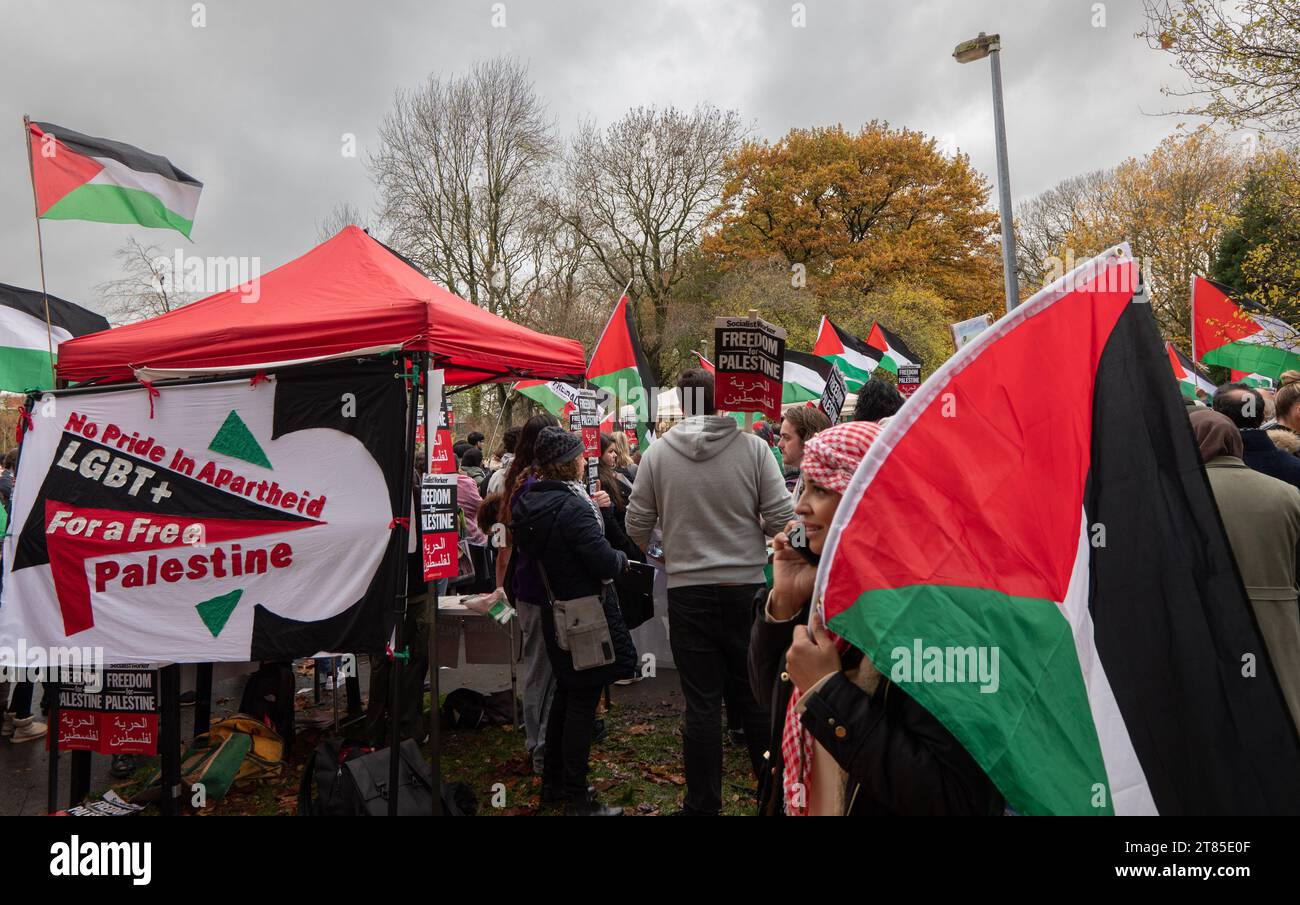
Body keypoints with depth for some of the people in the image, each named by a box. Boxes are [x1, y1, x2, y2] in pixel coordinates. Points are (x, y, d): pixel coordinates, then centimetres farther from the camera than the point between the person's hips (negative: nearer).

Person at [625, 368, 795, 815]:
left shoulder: (657, 452, -5)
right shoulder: (752, 447, -6)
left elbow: (637, 525, -1)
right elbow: (782, 519, -8)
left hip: (688, 591, 0)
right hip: (746, 587, 1)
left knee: (702, 704, 8)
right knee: (757, 698, 15)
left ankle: (703, 804, 21)